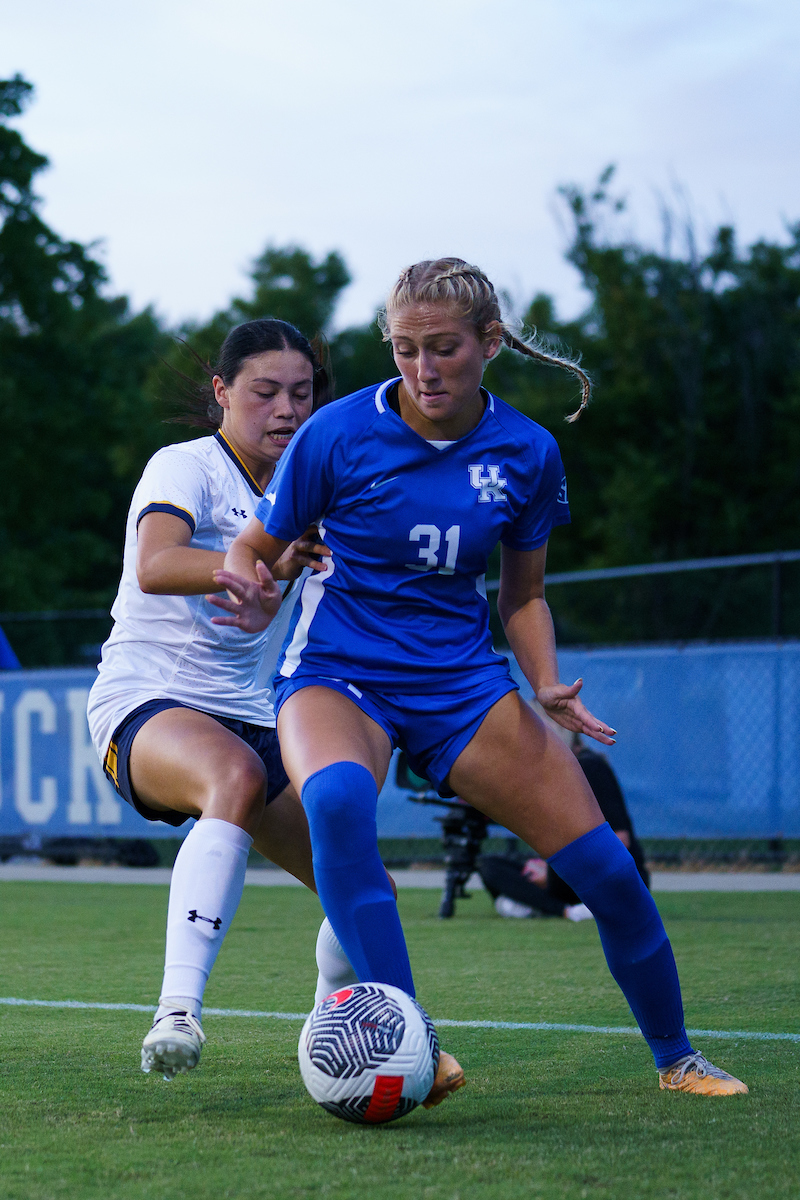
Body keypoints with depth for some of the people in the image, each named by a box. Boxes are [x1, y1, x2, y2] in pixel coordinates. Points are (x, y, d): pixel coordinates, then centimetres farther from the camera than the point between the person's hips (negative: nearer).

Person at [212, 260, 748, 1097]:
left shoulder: (528, 453, -2)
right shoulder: (337, 433, -12)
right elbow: (254, 548, 0)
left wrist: (548, 687, -5)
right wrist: (254, 601, -23)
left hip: (460, 682, 3)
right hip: (338, 676, -3)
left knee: (606, 869, -4)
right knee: (337, 799, -40)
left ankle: (675, 1058, 21)